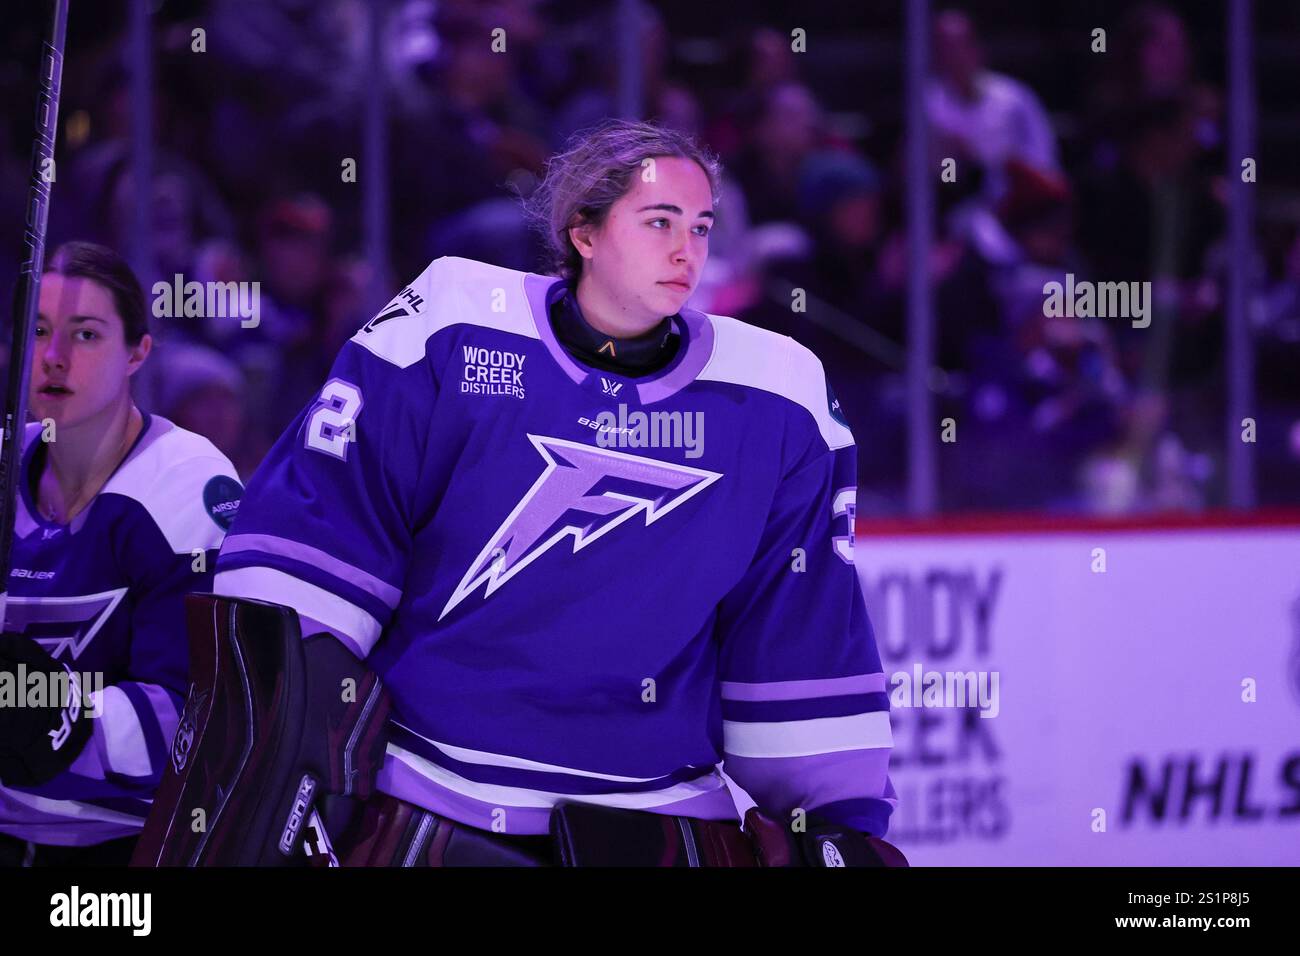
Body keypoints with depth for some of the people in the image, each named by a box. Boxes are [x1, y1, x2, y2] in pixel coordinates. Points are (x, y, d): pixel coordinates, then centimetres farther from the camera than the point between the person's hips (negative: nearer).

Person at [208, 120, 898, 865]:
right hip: (422, 791, -2)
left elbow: (805, 635, 8)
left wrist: (847, 821, 6)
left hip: (655, 803, 2)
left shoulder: (777, 403, 1)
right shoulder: (449, 333, -6)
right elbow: (317, 520, -4)